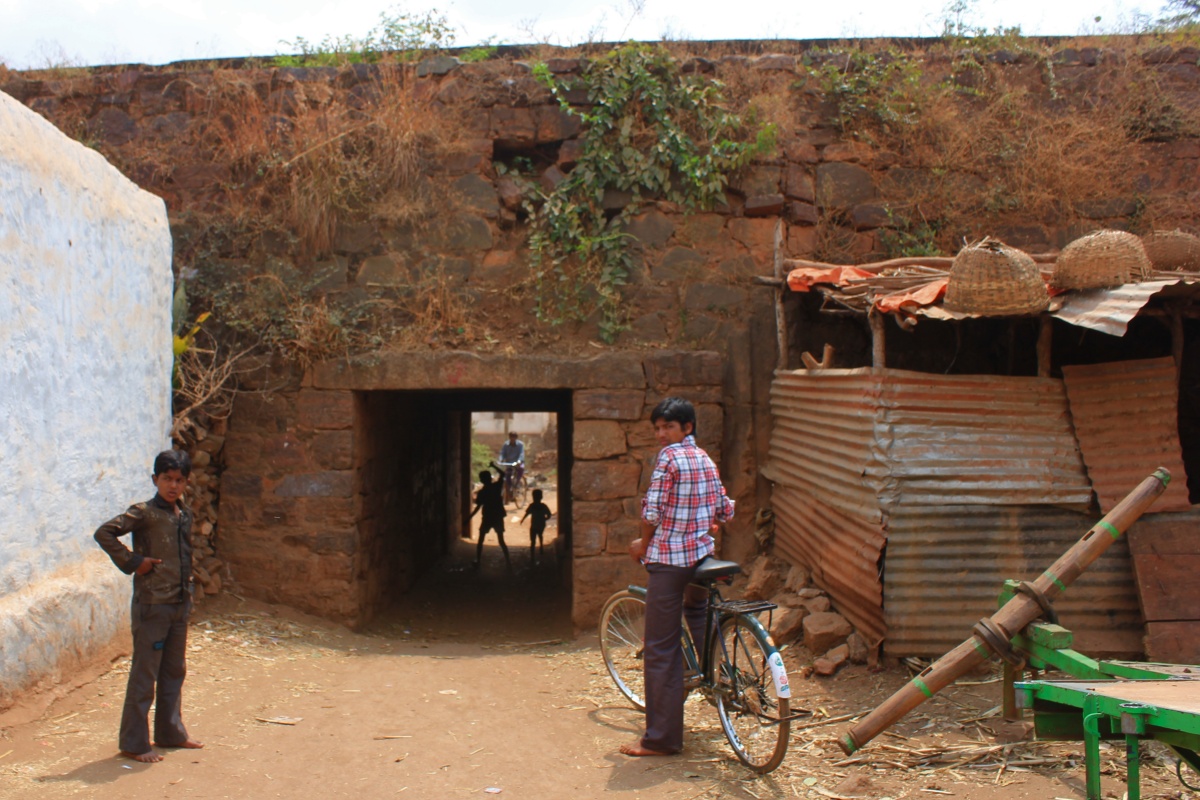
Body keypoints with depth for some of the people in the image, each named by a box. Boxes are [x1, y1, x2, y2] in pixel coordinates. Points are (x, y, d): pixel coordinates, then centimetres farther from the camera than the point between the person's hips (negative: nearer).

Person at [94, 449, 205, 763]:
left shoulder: (185, 515, 10)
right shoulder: (144, 513, -11)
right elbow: (104, 533, -20)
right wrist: (132, 561, -18)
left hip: (180, 604, 7)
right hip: (152, 604, -7)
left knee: (175, 671, 16)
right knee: (144, 675, 1)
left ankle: (170, 732, 28)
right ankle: (133, 743, 11)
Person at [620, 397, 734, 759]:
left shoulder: (669, 457, -12)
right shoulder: (706, 459, 12)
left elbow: (652, 510, -16)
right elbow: (725, 511, 17)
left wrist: (644, 544, 1)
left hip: (669, 558, -8)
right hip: (702, 555, 8)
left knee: (661, 650, -2)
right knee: (697, 610, 35)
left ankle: (661, 738, 2)